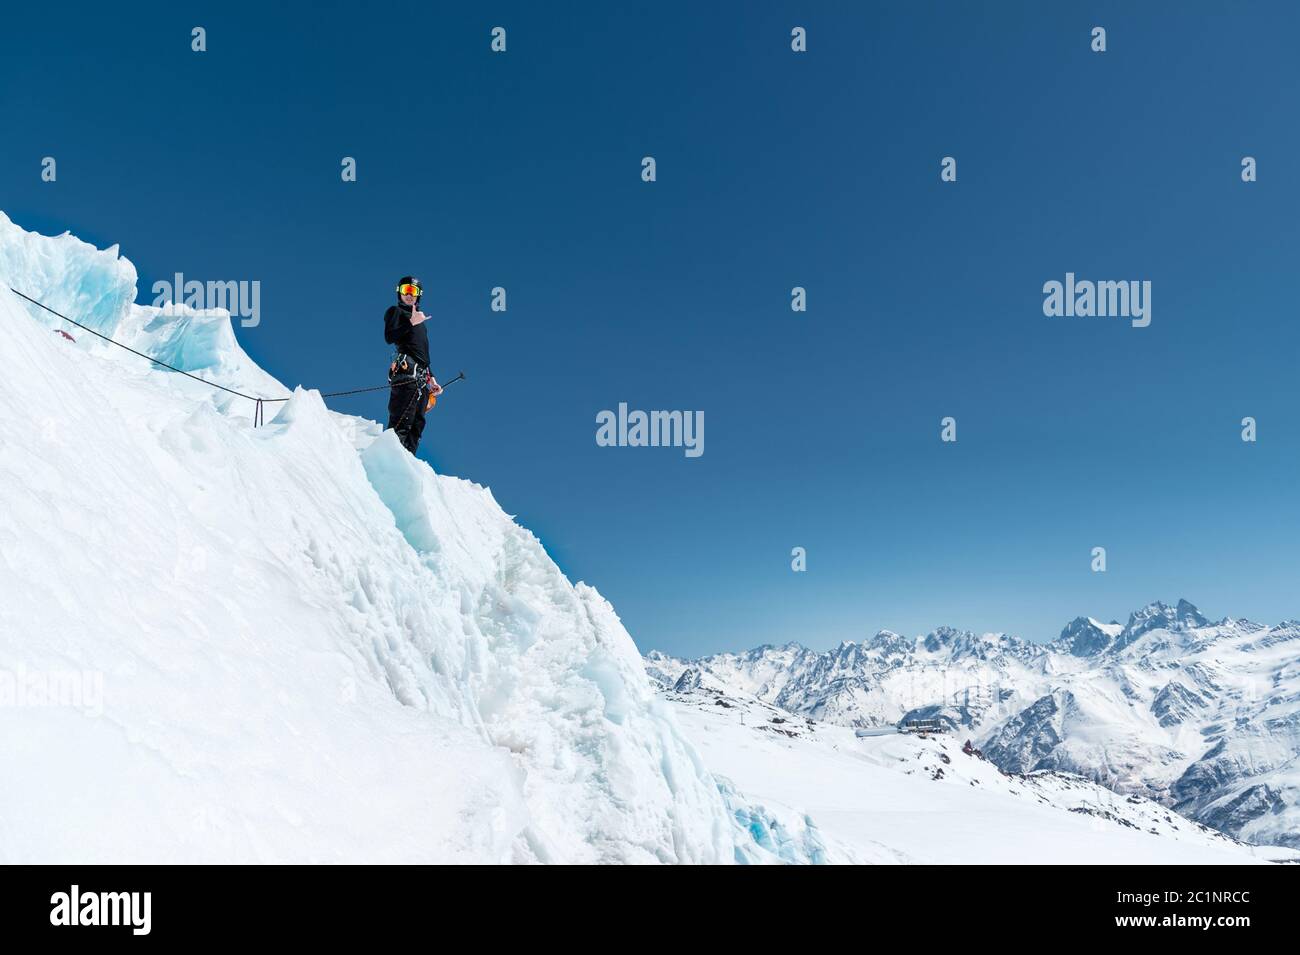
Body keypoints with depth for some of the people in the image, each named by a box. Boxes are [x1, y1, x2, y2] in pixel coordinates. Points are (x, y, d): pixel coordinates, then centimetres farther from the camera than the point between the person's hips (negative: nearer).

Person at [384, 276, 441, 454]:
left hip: (421, 377, 8)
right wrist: (411, 323, -13)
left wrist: (431, 379, 23)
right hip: (406, 370, -8)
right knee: (401, 422, -21)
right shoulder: (395, 311, 10)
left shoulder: (420, 321, 31)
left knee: (416, 426, -2)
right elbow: (389, 337, -8)